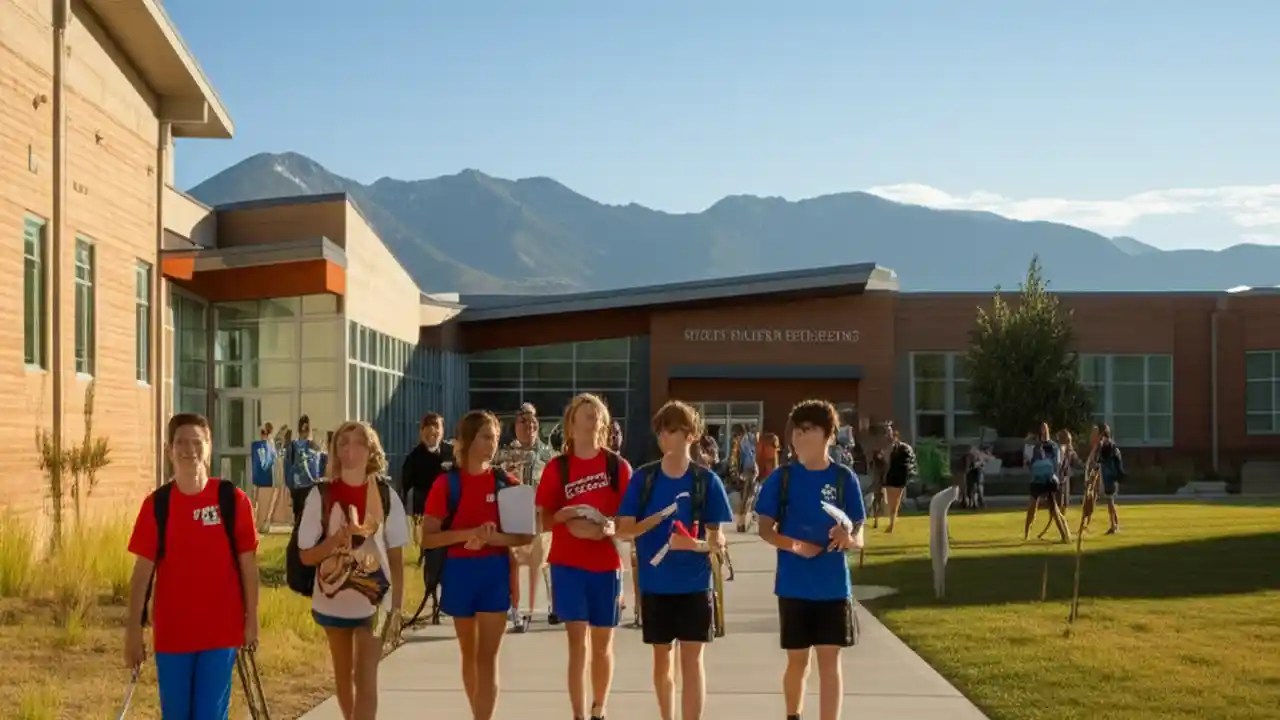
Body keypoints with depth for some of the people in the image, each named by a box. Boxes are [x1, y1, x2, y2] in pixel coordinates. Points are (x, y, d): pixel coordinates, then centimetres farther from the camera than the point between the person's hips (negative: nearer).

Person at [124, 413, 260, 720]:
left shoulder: (233, 500, -6)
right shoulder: (156, 504, -2)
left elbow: (248, 563, 0)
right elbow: (143, 570, -1)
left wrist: (251, 620, 0)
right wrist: (133, 630, -4)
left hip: (221, 631, -2)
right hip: (171, 633, 2)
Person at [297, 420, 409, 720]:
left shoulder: (385, 495, -5)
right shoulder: (320, 495, -7)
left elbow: (396, 557, 0)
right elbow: (306, 555, -5)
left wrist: (396, 607, -3)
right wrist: (339, 537, -22)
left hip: (373, 600, -1)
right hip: (333, 600, 2)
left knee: (365, 678, -8)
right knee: (343, 675, 18)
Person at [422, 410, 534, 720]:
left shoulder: (505, 482, 1)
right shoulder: (446, 483, -4)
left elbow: (526, 534, 1)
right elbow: (427, 538, -7)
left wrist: (494, 537, -17)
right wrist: (469, 533, -20)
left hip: (495, 572, 0)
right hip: (459, 572, 0)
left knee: (488, 657, -5)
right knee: (469, 654, 14)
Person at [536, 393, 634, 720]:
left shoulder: (618, 466, 0)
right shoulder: (557, 467, 0)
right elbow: (543, 519, 3)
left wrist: (609, 526, -16)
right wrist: (565, 516, -17)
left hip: (606, 565, 1)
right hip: (568, 565, -1)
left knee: (602, 644, 11)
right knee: (577, 644, -3)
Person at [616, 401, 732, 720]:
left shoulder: (706, 481, -4)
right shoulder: (644, 478, 0)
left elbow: (718, 541, -3)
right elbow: (623, 530, -2)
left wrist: (696, 544, -25)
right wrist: (655, 520, -20)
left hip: (694, 585, -2)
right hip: (654, 584, 2)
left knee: (691, 661, -3)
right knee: (661, 659, 14)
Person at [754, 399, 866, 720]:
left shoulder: (844, 478, -2)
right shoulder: (782, 477, -2)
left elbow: (859, 536, 0)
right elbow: (765, 528, 0)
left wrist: (849, 538, -24)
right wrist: (794, 545, -19)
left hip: (833, 585, 0)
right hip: (793, 585, 1)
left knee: (830, 659, -2)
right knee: (797, 659, 11)